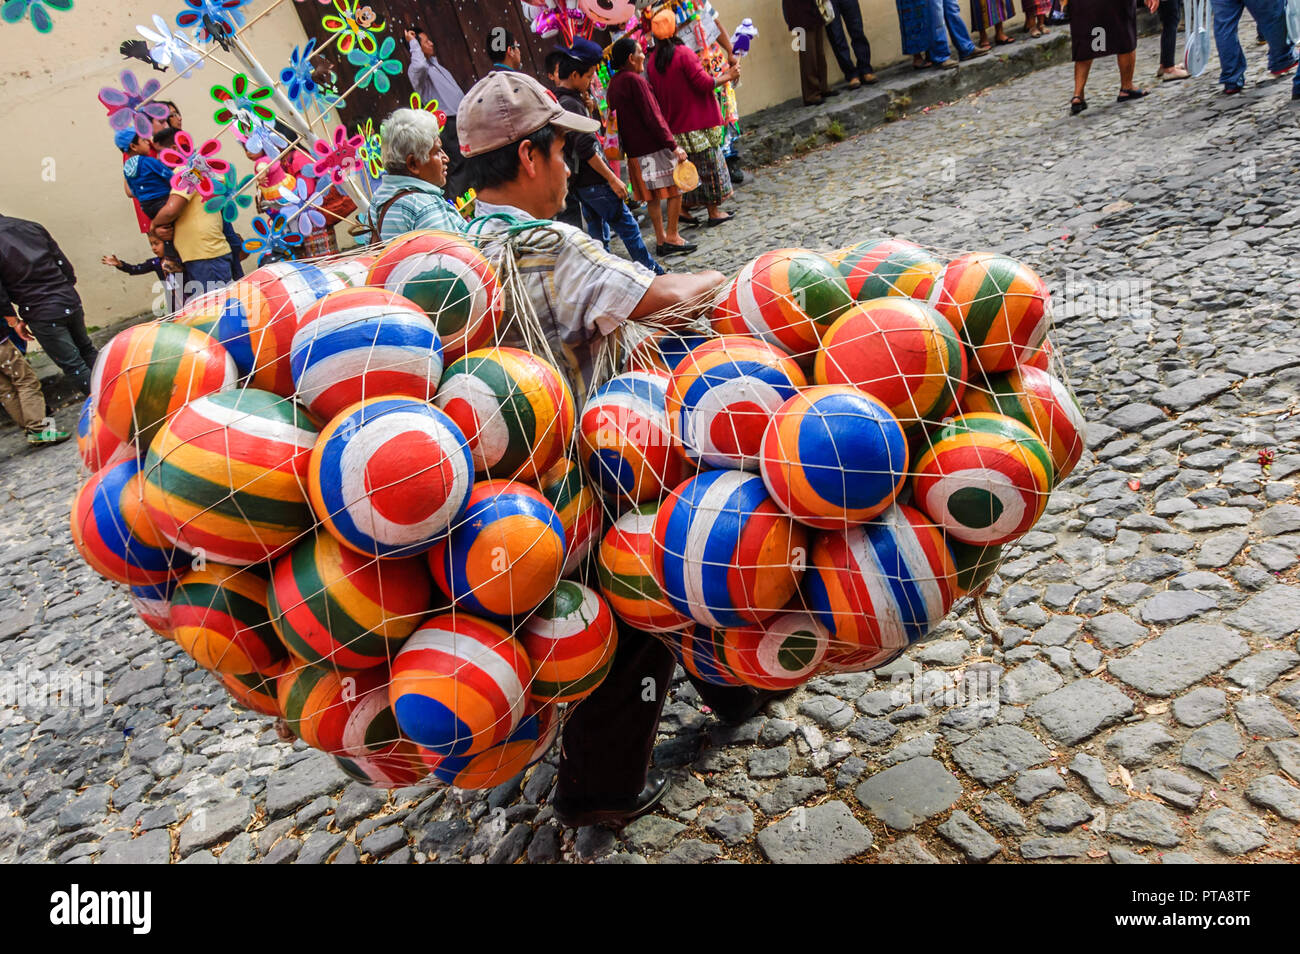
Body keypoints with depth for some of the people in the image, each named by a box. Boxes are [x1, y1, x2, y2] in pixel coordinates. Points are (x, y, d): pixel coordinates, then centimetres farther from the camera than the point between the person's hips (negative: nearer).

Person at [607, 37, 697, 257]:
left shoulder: (613, 84, 12)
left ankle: (661, 240, 14)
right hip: (654, 148, -8)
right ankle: (672, 237, -1)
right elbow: (652, 117, -18)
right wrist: (673, 146, -17)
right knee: (675, 188, 0)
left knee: (651, 196, 12)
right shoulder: (634, 80, -14)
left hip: (634, 151, 8)